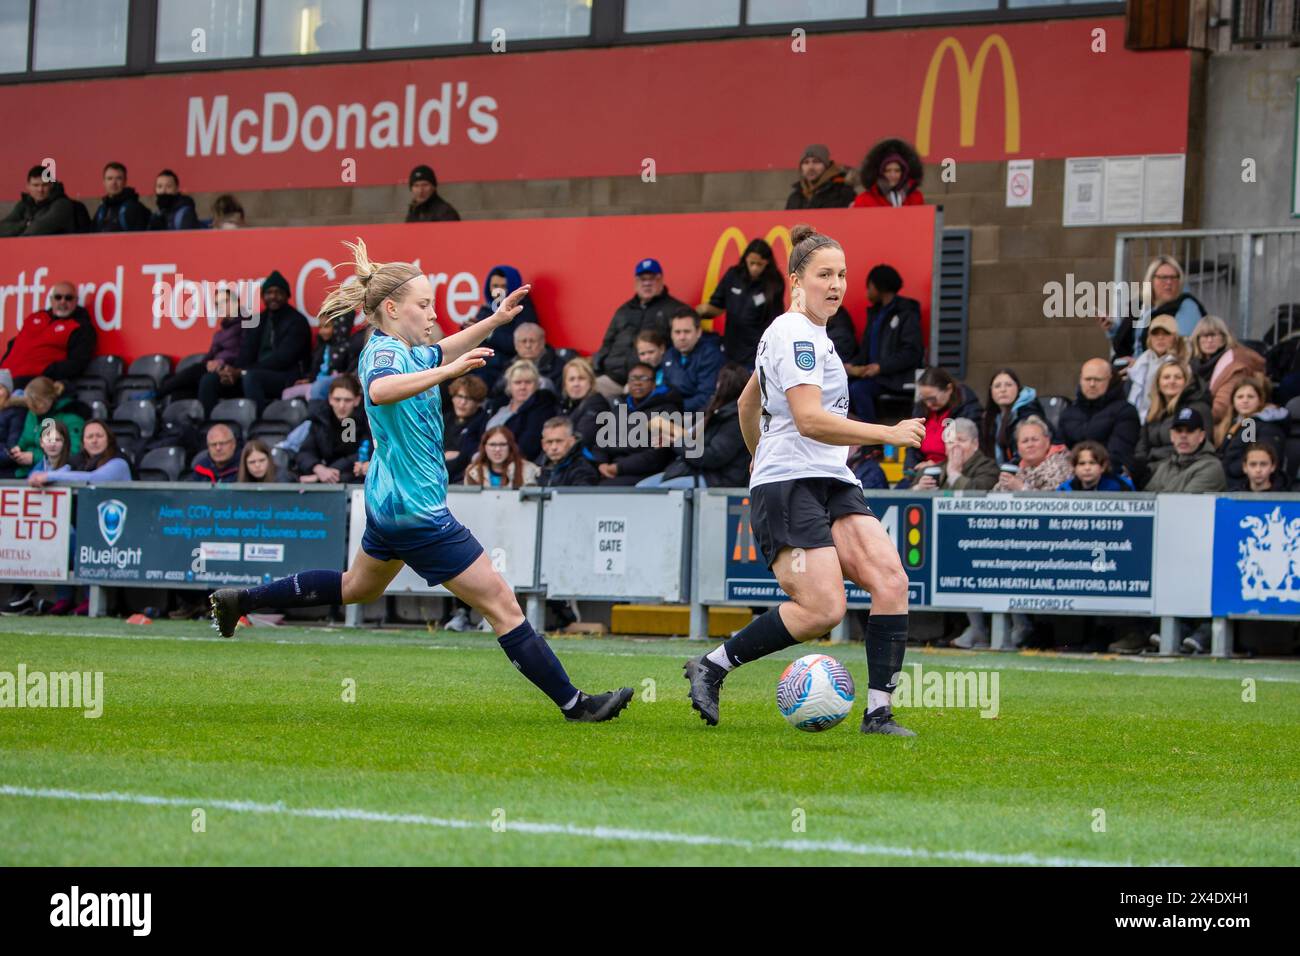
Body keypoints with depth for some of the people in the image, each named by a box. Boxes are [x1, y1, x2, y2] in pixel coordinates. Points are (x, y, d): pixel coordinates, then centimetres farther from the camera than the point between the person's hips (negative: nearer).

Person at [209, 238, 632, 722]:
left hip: (389, 502, 11)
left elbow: (439, 352, 30)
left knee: (357, 587, 32)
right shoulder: (384, 352, -21)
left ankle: (241, 600, 37)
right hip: (417, 510, -11)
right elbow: (380, 390, -45)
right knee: (502, 605, -7)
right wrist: (447, 371, -52)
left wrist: (493, 321, 17)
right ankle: (574, 704, -4)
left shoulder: (407, 350, 7)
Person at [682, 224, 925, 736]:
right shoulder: (796, 333, -10)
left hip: (833, 484, 10)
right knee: (823, 609, -20)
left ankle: (878, 712, -12)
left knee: (891, 580, -11)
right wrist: (887, 434, -21)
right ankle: (711, 666, -1)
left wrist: (759, 457, 47)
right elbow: (810, 419, -21)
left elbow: (747, 403, 34)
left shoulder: (802, 333, 22)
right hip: (788, 487, -10)